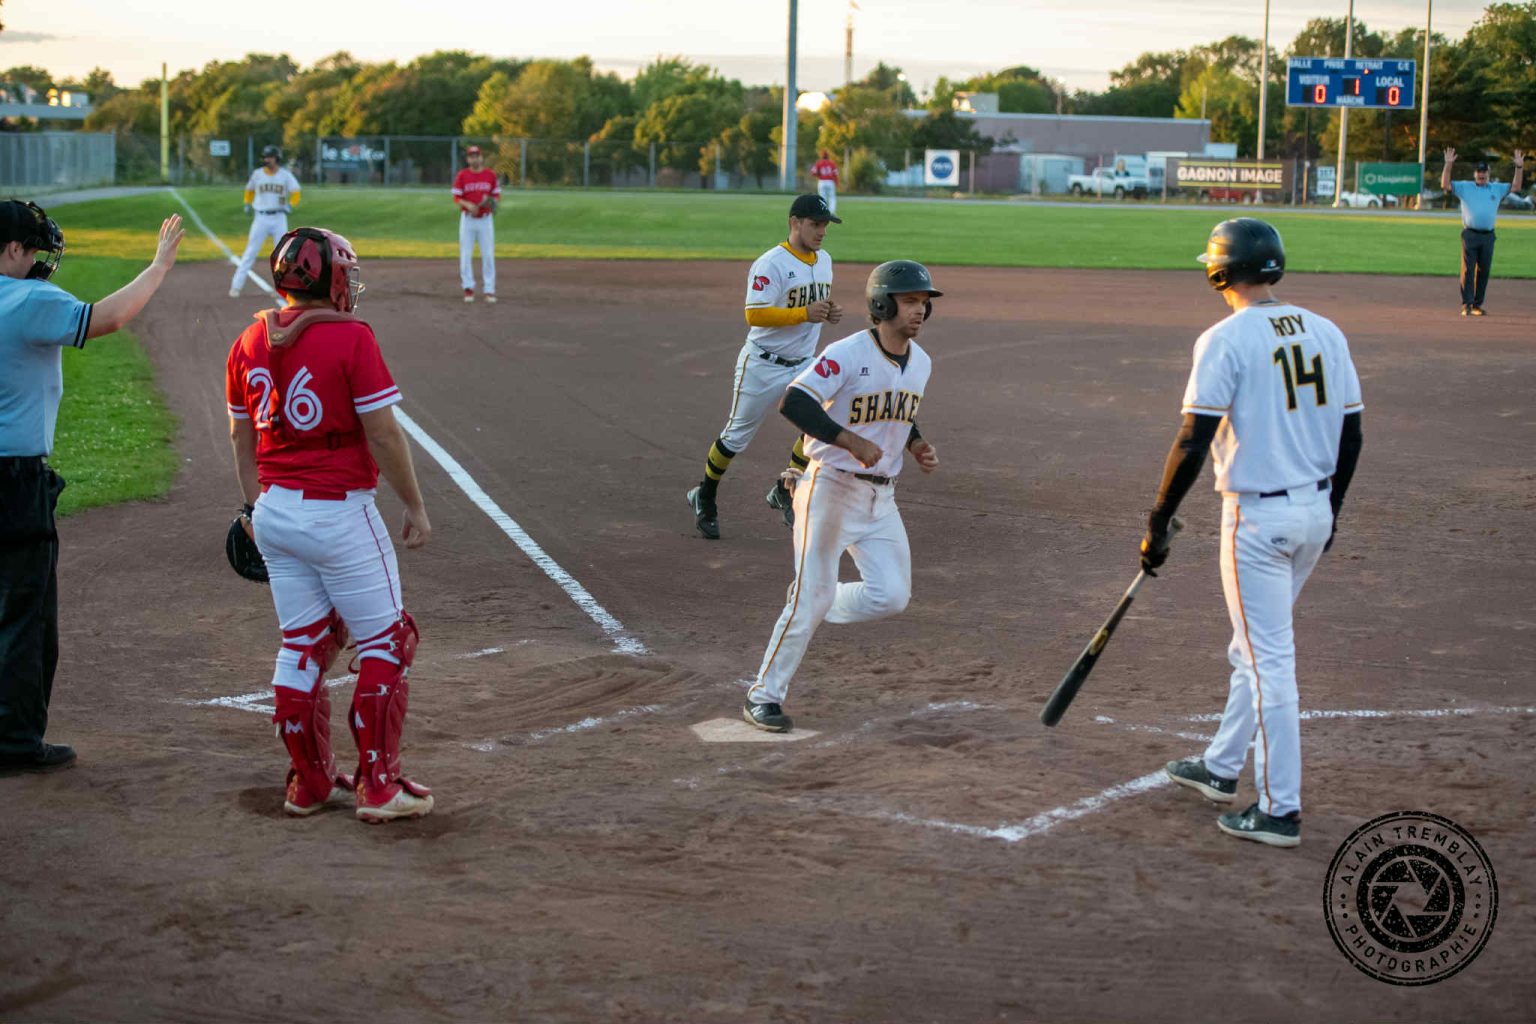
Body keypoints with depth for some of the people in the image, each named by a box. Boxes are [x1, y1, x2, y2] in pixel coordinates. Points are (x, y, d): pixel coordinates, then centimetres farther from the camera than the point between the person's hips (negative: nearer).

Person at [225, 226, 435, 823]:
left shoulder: (250, 342, 4)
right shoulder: (350, 338, -15)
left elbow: (242, 435, 13)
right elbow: (382, 435, -15)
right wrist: (415, 507, -6)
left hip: (274, 512, 7)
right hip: (338, 513, -6)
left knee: (302, 645, 15)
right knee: (385, 641, 6)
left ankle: (309, 782, 22)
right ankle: (377, 785, 6)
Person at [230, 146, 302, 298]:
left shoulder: (286, 175, -2)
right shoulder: (257, 174, 2)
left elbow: (295, 193, -2)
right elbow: (250, 189, 19)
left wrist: (290, 205, -20)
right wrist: (247, 204, 7)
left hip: (279, 218, 0)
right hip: (260, 218, 0)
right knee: (250, 253, -3)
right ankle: (236, 286, -1)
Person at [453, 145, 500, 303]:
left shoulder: (491, 175, 2)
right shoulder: (461, 175, -1)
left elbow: (497, 196, 6)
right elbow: (456, 198, -3)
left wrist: (492, 201, -16)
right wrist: (468, 205, -21)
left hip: (486, 219, 1)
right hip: (467, 219, -1)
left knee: (488, 255, 0)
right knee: (466, 255, 1)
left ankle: (489, 290, 5)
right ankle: (468, 288, 11)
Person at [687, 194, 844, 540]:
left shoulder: (824, 259, 7)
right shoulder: (771, 264, -18)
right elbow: (755, 315, -26)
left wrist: (828, 313, -3)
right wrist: (805, 313, -31)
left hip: (804, 365, 6)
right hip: (763, 365, -6)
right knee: (737, 436, 7)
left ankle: (784, 491, 4)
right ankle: (705, 497, 29)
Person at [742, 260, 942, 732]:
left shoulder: (920, 362, 7)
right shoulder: (848, 354, -17)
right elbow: (793, 402, -27)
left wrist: (918, 445, 4)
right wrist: (851, 441, -32)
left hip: (881, 497, 7)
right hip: (831, 489, -7)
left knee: (891, 595, -1)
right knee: (814, 595, -9)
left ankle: (807, 607, 23)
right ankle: (764, 695, 4)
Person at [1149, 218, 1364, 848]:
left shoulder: (1225, 340, -14)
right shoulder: (1325, 334, 6)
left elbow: (1193, 443, -18)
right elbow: (1351, 433, 10)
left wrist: (1158, 523, -10)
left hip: (1257, 517, -7)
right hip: (1316, 512, 7)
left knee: (1269, 660, -2)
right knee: (1255, 647, 22)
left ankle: (1280, 809, 2)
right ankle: (1222, 767, 37)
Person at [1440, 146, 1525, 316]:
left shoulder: (1497, 188, 15)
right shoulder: (1464, 187, 7)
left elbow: (1515, 187, 12)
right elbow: (1445, 184, -1)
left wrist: (1519, 167, 2)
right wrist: (1448, 165, -13)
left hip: (1488, 236, 3)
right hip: (1470, 235, -3)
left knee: (1483, 271, 4)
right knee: (1468, 270, -7)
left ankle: (1477, 305, 11)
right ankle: (1466, 305, -7)